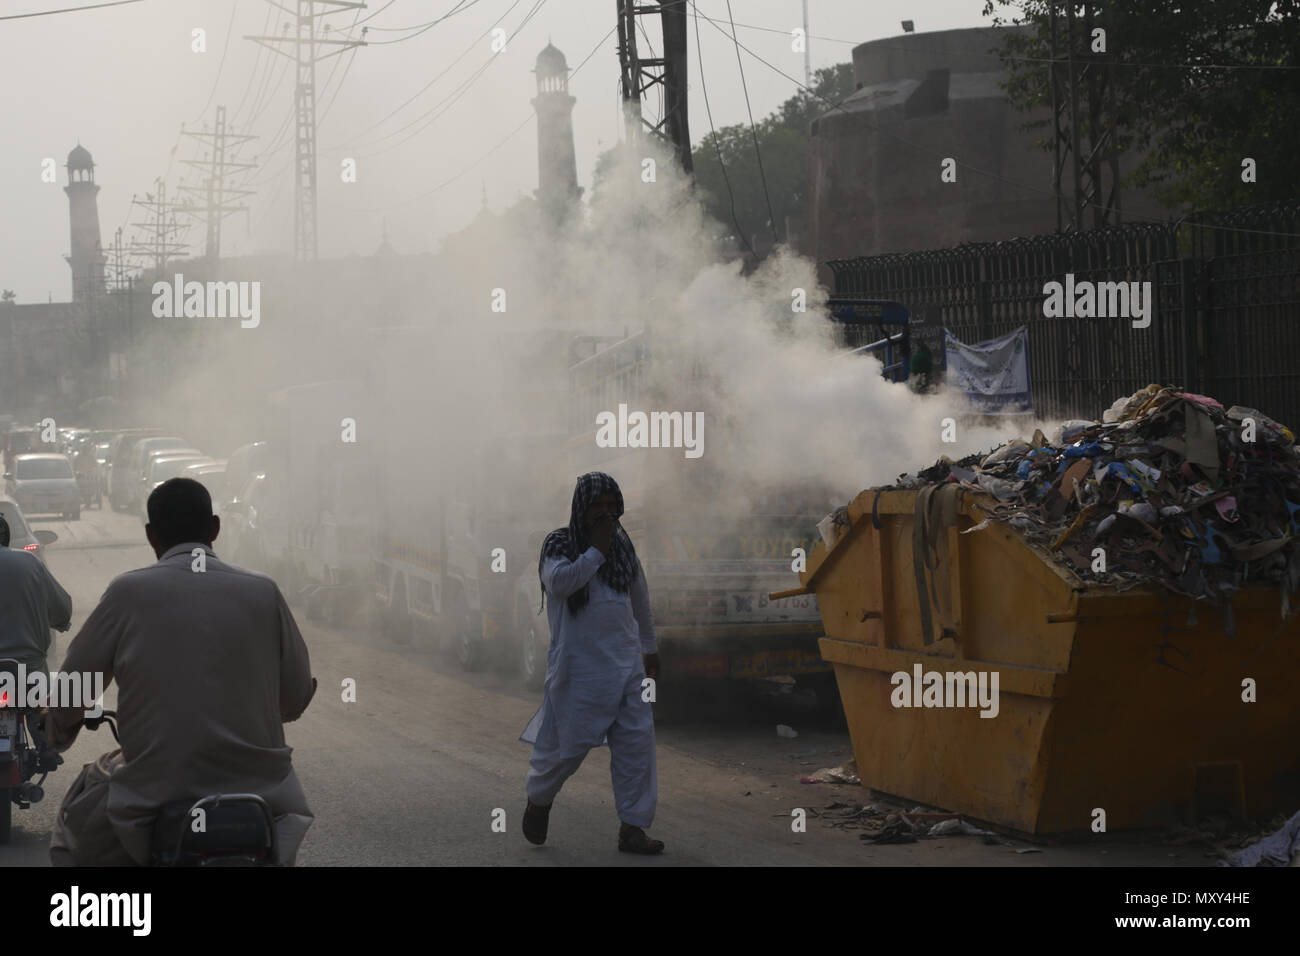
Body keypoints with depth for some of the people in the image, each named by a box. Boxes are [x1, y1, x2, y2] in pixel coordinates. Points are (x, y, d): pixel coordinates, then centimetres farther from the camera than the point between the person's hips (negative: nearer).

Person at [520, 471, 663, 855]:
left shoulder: (622, 543, 12)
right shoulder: (559, 544, -3)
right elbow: (559, 582, -24)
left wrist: (650, 647, 29)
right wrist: (596, 550, -16)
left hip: (626, 661, 5)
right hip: (579, 663, -5)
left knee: (637, 741, -3)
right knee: (568, 742, 0)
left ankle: (632, 829, -1)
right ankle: (538, 798, 30)